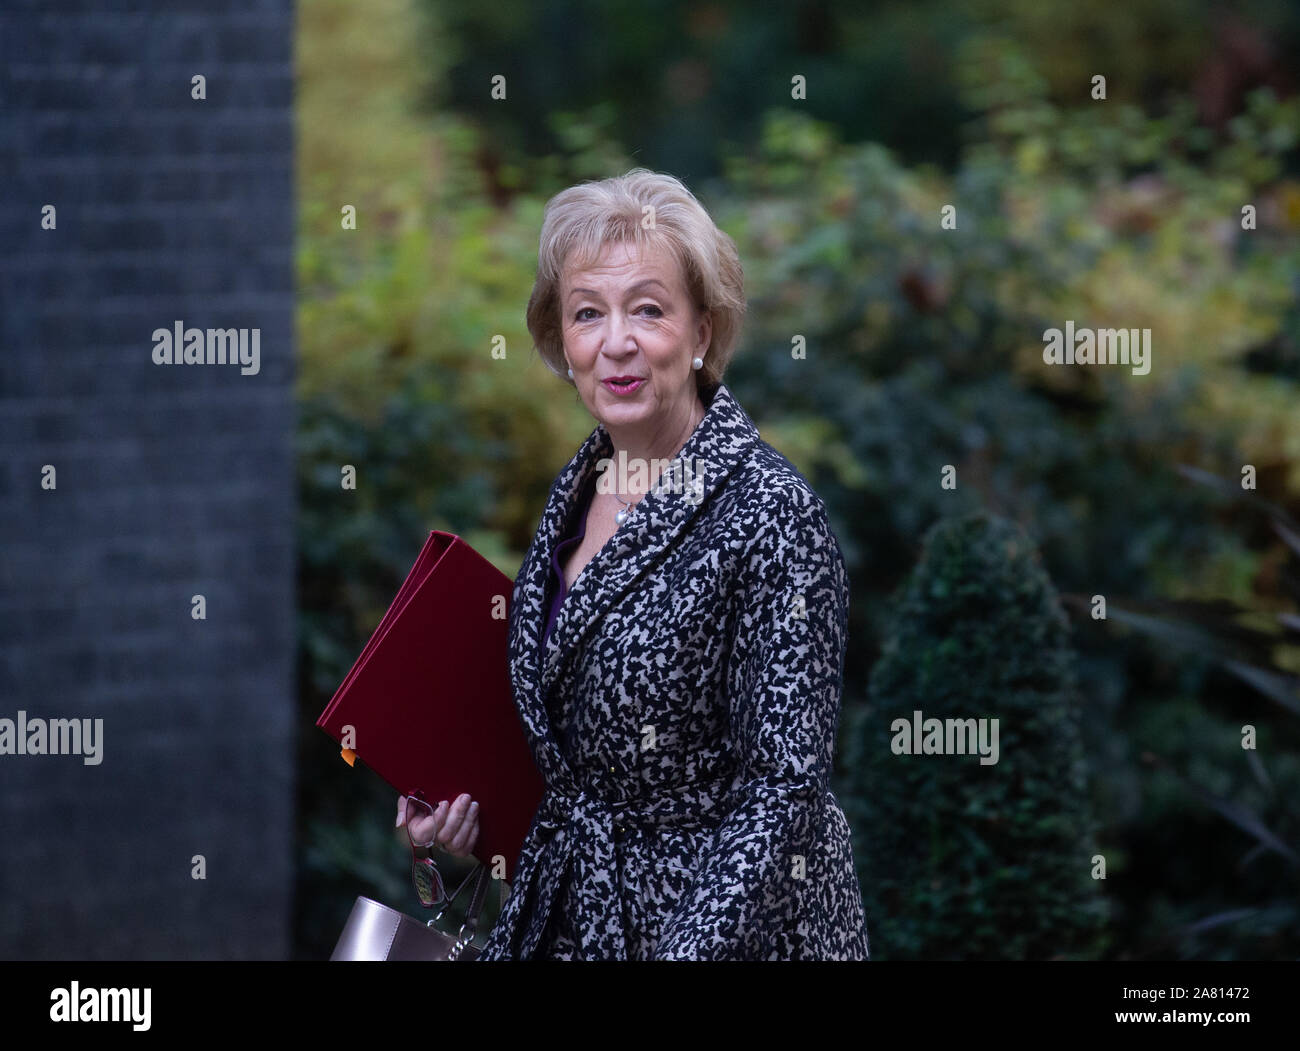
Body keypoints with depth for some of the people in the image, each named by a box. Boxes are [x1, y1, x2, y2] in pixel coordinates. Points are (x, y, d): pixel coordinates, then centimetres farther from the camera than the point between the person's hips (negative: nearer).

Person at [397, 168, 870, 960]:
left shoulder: (768, 513, -19)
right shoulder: (583, 487, 4)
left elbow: (781, 786, -22)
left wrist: (693, 949, -30)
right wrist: (476, 801, 0)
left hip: (726, 920, -7)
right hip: (571, 903, 7)